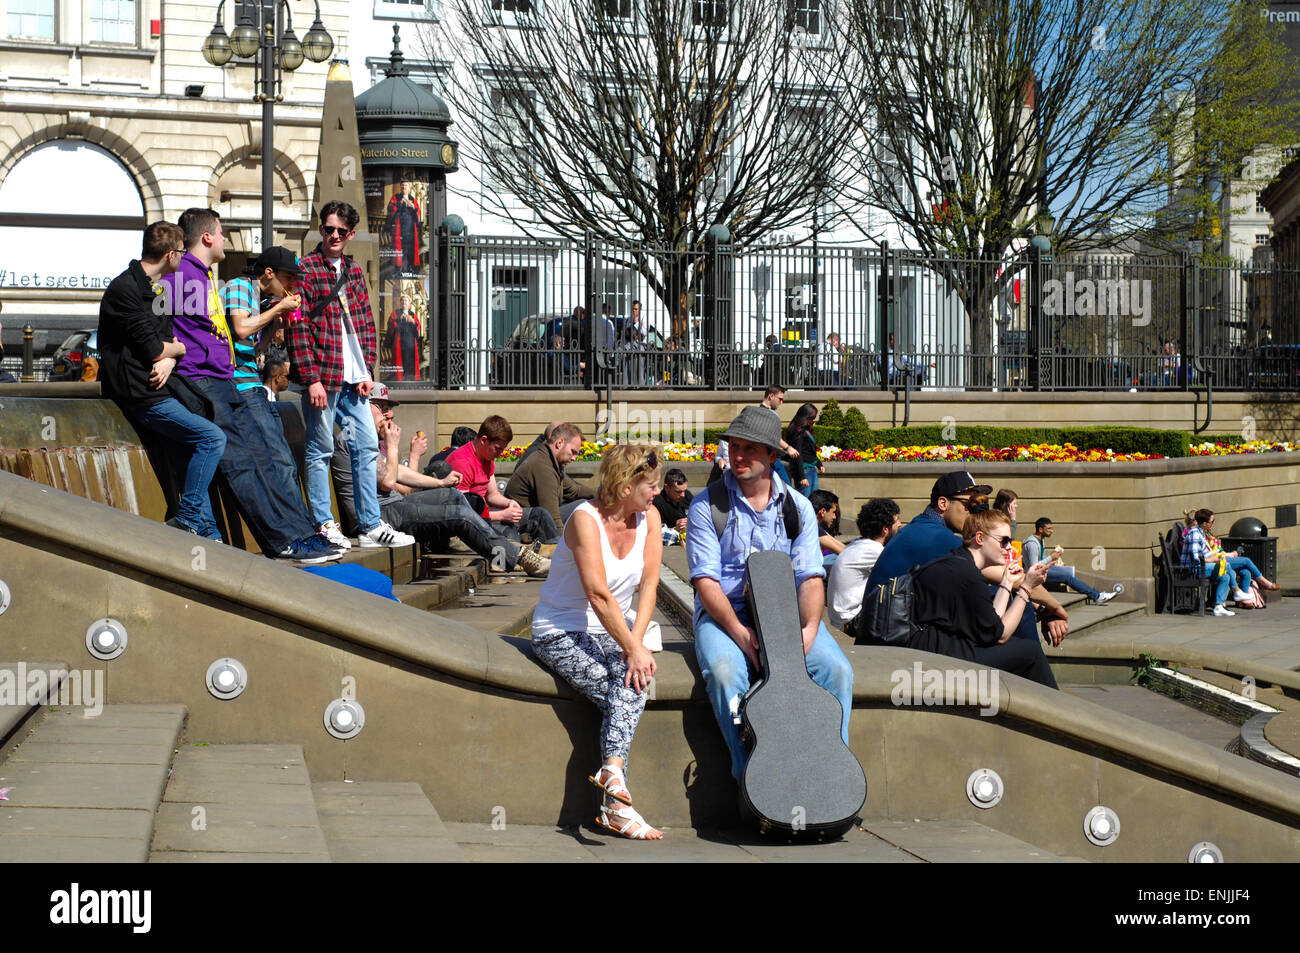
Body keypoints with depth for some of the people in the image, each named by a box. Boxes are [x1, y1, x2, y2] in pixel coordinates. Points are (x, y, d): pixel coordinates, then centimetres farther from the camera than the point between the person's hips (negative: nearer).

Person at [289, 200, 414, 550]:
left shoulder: (354, 272, 16)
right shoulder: (304, 270, -5)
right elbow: (298, 328, -10)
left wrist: (367, 370, 8)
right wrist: (311, 378, -15)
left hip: (353, 379, 7)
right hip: (322, 378, -7)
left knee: (367, 448, 7)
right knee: (321, 451, 0)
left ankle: (371, 526, 12)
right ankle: (324, 526, 7)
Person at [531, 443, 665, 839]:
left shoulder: (649, 517, 1)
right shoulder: (586, 519, -18)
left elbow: (648, 585, -5)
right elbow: (599, 595, -24)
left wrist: (636, 642, -19)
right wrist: (632, 648, -27)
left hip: (612, 630, 5)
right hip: (561, 633, -5)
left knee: (633, 683, -28)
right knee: (628, 692, -26)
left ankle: (612, 769, -39)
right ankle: (617, 808, -30)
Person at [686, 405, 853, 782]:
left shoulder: (797, 507, 8)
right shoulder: (707, 506, -1)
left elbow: (810, 578, 1)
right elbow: (706, 581, -9)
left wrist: (809, 629, -19)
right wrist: (740, 633, -24)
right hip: (724, 613, -2)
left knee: (837, 669, -23)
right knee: (725, 670, -34)